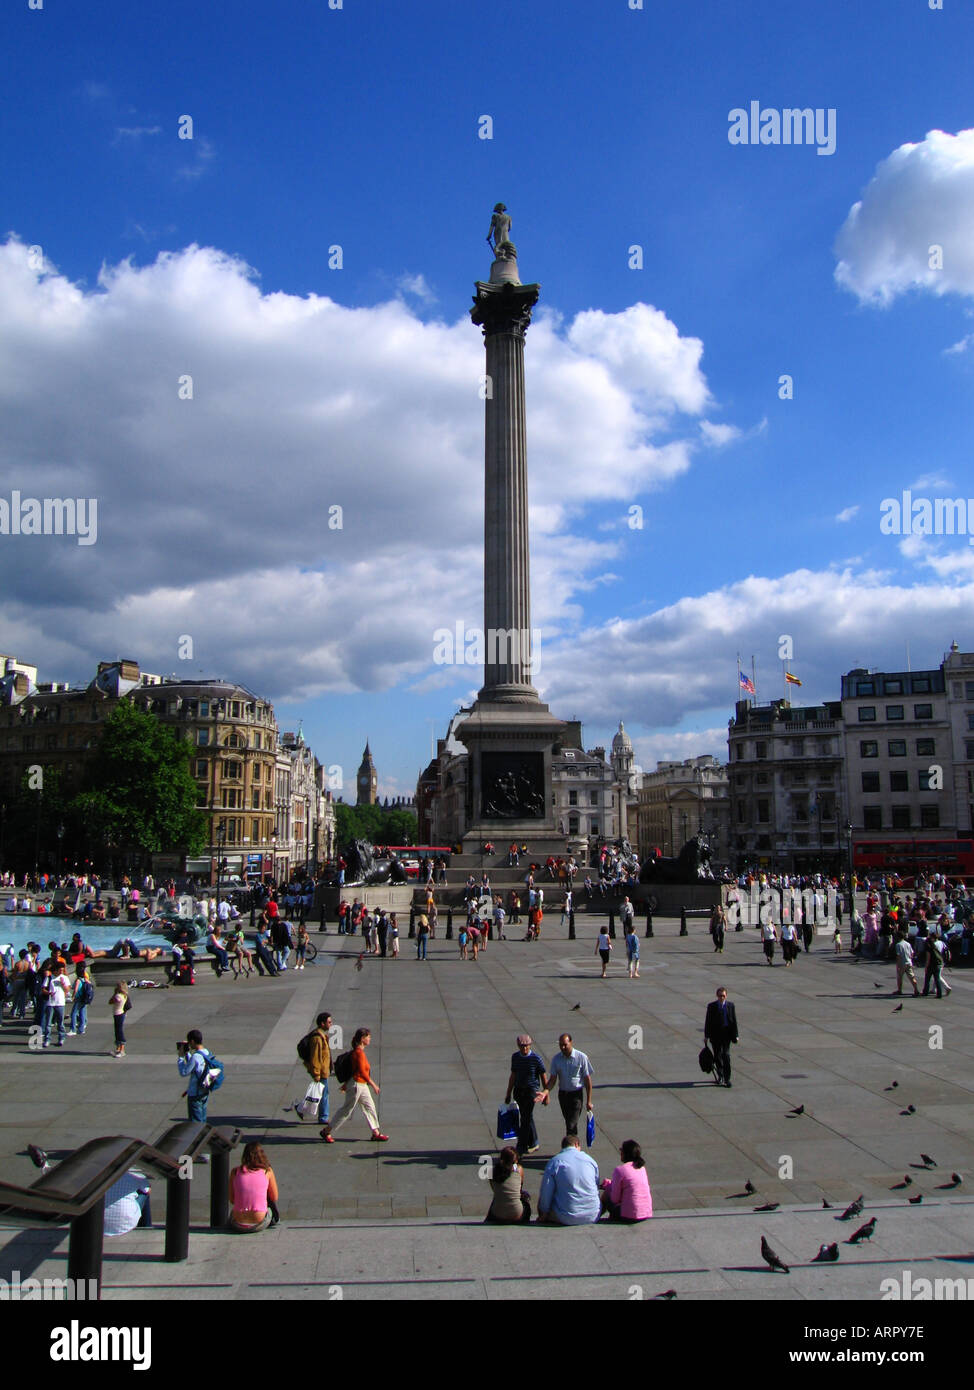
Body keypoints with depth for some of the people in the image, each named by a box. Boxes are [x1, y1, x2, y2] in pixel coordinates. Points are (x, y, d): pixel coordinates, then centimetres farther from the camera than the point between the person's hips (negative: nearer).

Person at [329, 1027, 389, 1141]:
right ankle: (327, 1131, 10)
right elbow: (362, 1072, -24)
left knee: (370, 1108, 11)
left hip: (362, 1085, 10)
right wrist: (373, 1085, -18)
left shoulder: (358, 1051, 9)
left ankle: (376, 1133, 16)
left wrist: (346, 1084, 20)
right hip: (356, 1085, -10)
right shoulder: (359, 1052, -21)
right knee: (346, 1110, 0)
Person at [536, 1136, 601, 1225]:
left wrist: (544, 1213, 10)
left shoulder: (554, 1162, -5)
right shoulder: (590, 1159, 4)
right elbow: (596, 1187, 15)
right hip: (593, 1216, 3)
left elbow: (546, 1191, -5)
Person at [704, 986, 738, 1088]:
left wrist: (735, 1035, 0)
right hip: (715, 1034, 0)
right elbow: (708, 1022, 0)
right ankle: (719, 1076, 27)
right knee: (717, 1056, 9)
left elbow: (734, 1021, 4)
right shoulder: (711, 1006, -2)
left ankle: (727, 1079, -2)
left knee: (726, 1055, -7)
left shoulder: (731, 1006, 2)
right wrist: (706, 1035, -3)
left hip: (726, 1034, 0)